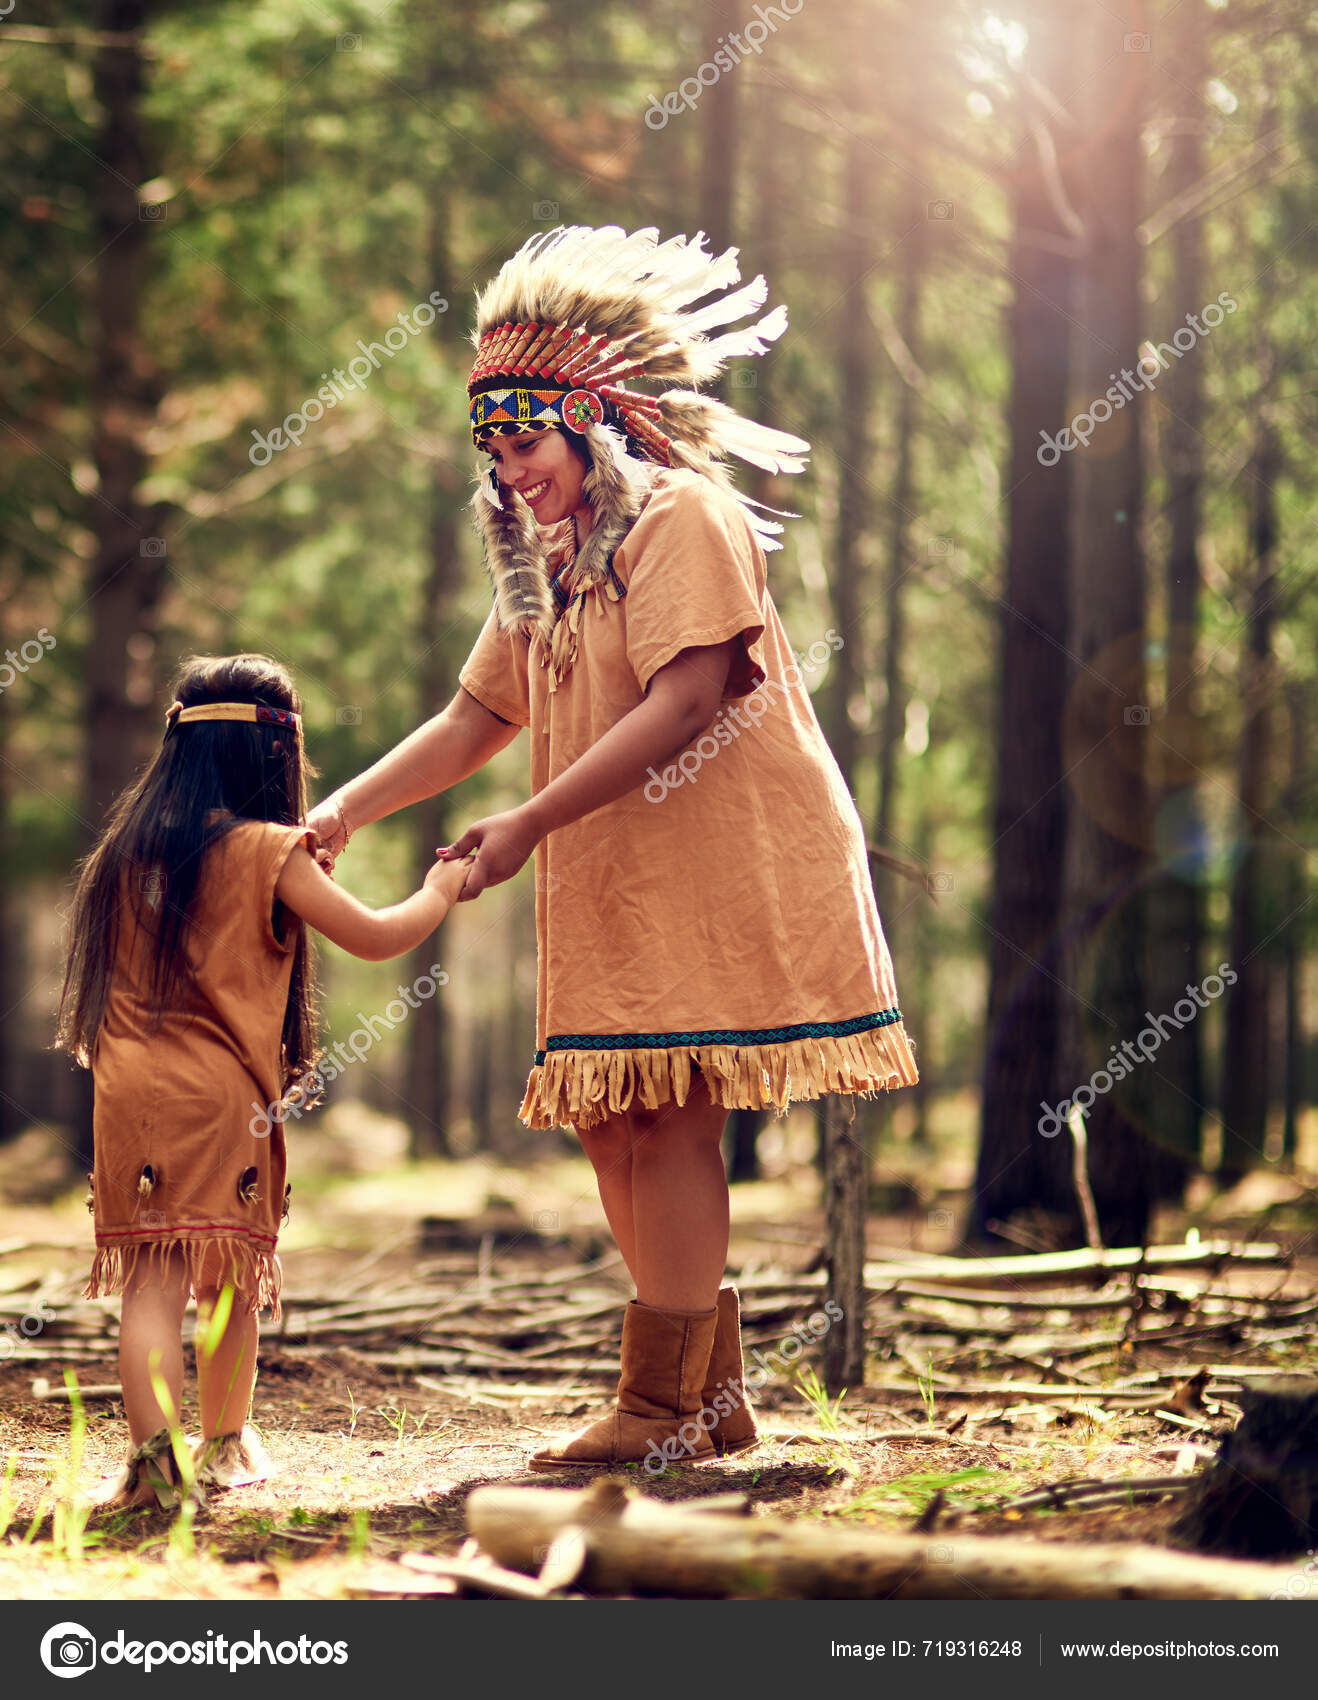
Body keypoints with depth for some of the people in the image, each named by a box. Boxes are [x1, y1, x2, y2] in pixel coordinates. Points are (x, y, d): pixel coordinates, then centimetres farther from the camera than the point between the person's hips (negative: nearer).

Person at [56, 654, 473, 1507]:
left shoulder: (132, 849, 10)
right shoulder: (268, 854, -4)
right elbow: (374, 936, -4)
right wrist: (439, 892, 16)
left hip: (128, 1085, 3)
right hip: (222, 1090, -3)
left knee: (153, 1280, -3)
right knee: (233, 1276, 13)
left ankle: (155, 1449, -19)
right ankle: (226, 1444, 27)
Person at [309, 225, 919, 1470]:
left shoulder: (685, 519, -8)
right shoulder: (551, 567, 20)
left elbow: (681, 706, -18)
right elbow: (476, 718, 21)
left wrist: (527, 827, -21)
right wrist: (346, 809, 7)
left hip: (721, 866, -9)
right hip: (612, 890, 9)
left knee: (666, 1114, -11)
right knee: (610, 1121, 6)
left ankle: (658, 1409, -7)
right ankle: (715, 1393, 14)